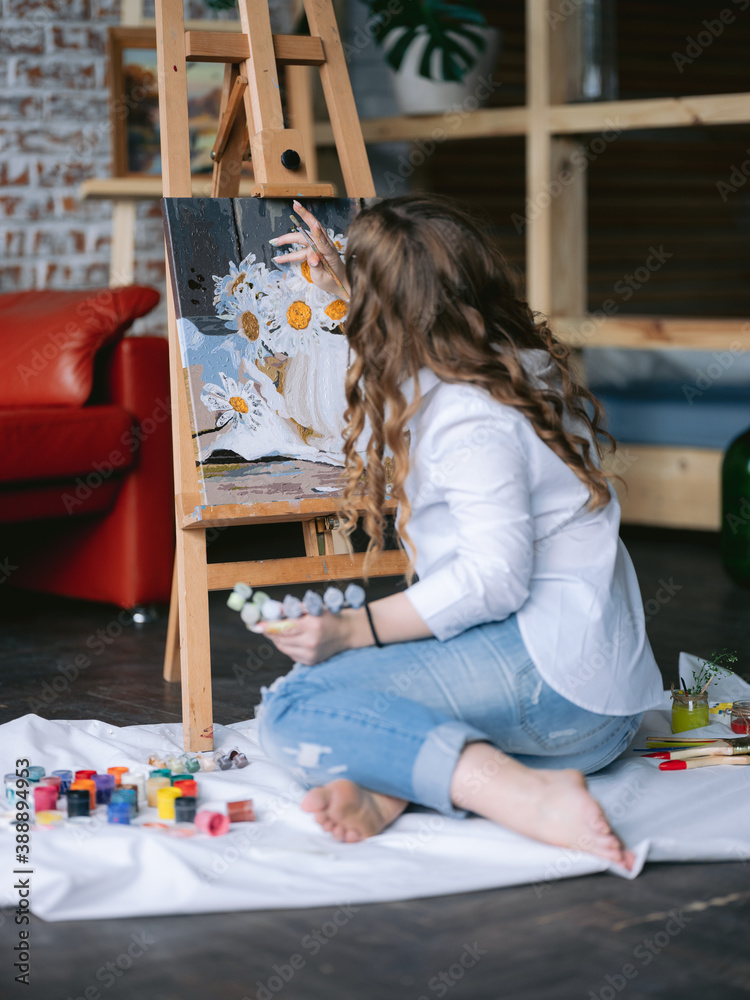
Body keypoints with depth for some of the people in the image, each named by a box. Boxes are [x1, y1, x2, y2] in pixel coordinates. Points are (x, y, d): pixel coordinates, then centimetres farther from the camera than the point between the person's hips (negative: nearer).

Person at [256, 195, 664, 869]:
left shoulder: (470, 420, -15)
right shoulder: (521, 364, 16)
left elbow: (494, 575, -22)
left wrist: (350, 630, -20)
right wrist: (344, 284, 43)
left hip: (545, 670, -11)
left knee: (291, 709, -16)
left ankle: (525, 792, -31)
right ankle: (391, 789, -15)